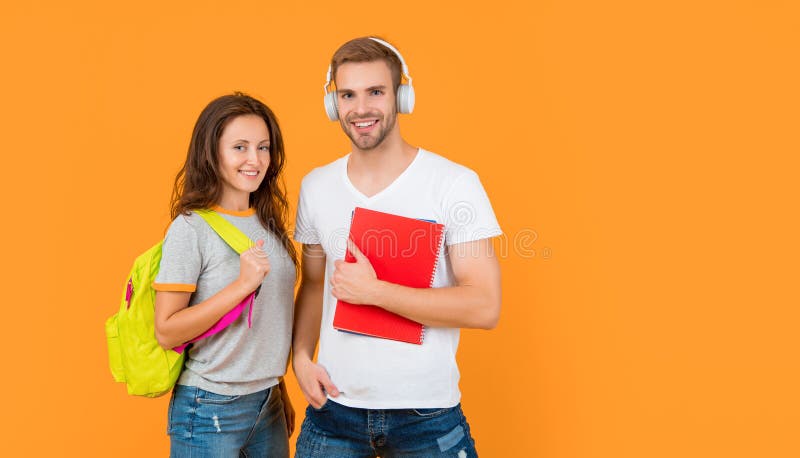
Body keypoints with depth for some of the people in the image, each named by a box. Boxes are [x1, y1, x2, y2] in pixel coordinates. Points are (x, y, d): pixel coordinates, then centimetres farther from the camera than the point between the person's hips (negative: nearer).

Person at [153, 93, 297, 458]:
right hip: (210, 410, -5)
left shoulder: (269, 223, 5)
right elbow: (166, 332, -17)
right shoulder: (190, 229, -13)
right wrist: (242, 284, -25)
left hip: (268, 403, 6)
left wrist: (279, 390, 15)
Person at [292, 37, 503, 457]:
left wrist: (373, 290, -20)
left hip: (426, 414, -3)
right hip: (334, 406, 4)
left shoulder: (455, 183, -11)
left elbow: (484, 307, -16)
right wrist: (301, 357, -2)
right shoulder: (315, 186, 3)